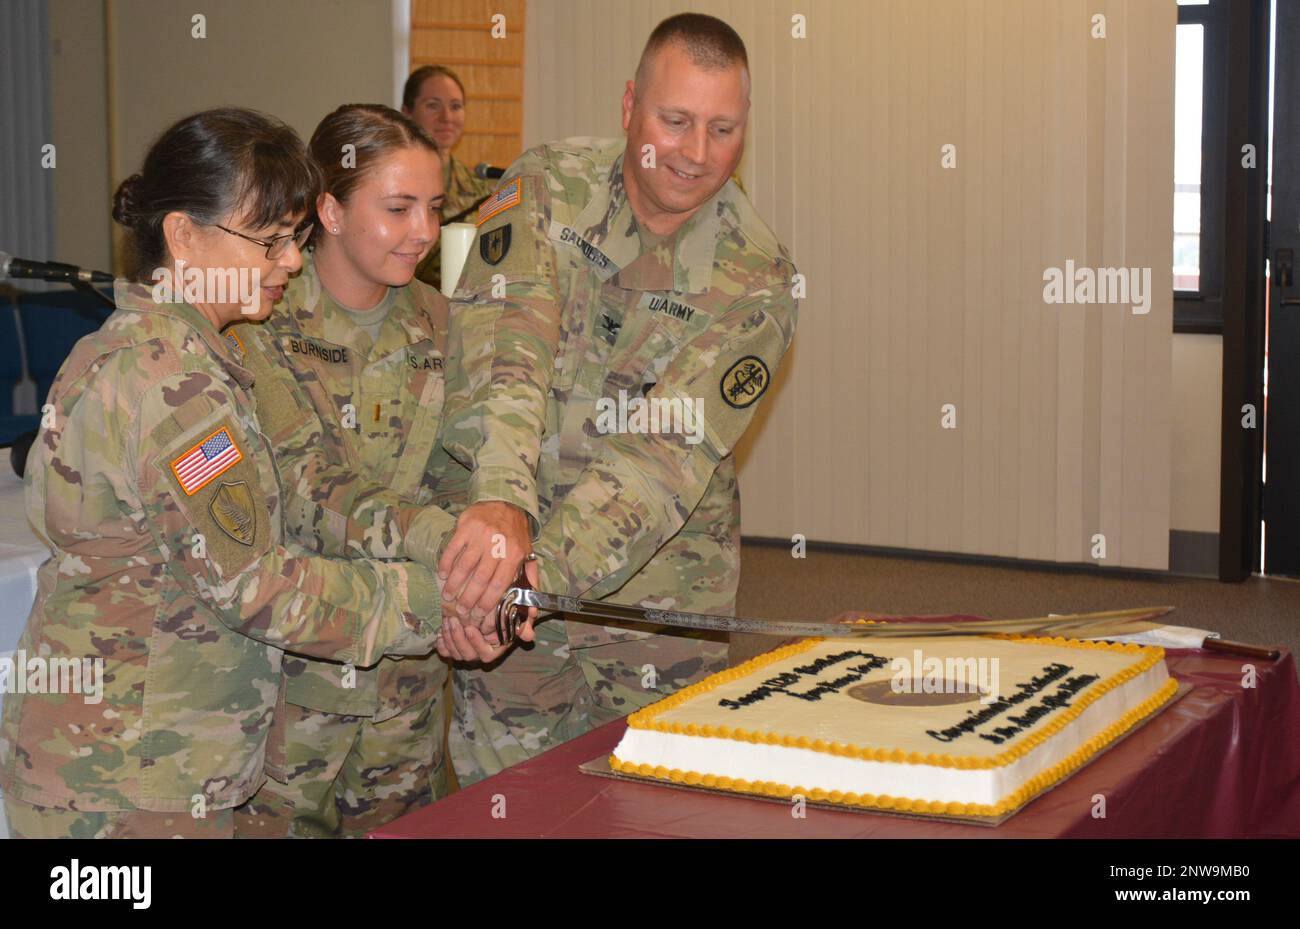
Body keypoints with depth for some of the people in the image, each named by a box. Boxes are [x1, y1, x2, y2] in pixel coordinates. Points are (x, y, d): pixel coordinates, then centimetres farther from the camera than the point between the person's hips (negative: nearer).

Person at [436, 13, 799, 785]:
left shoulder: (758, 278, -12)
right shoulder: (549, 187, -8)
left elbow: (670, 451, -24)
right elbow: (501, 345, -24)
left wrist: (536, 569, -38)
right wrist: (501, 502, -43)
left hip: (656, 595, -1)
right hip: (508, 583, 1)